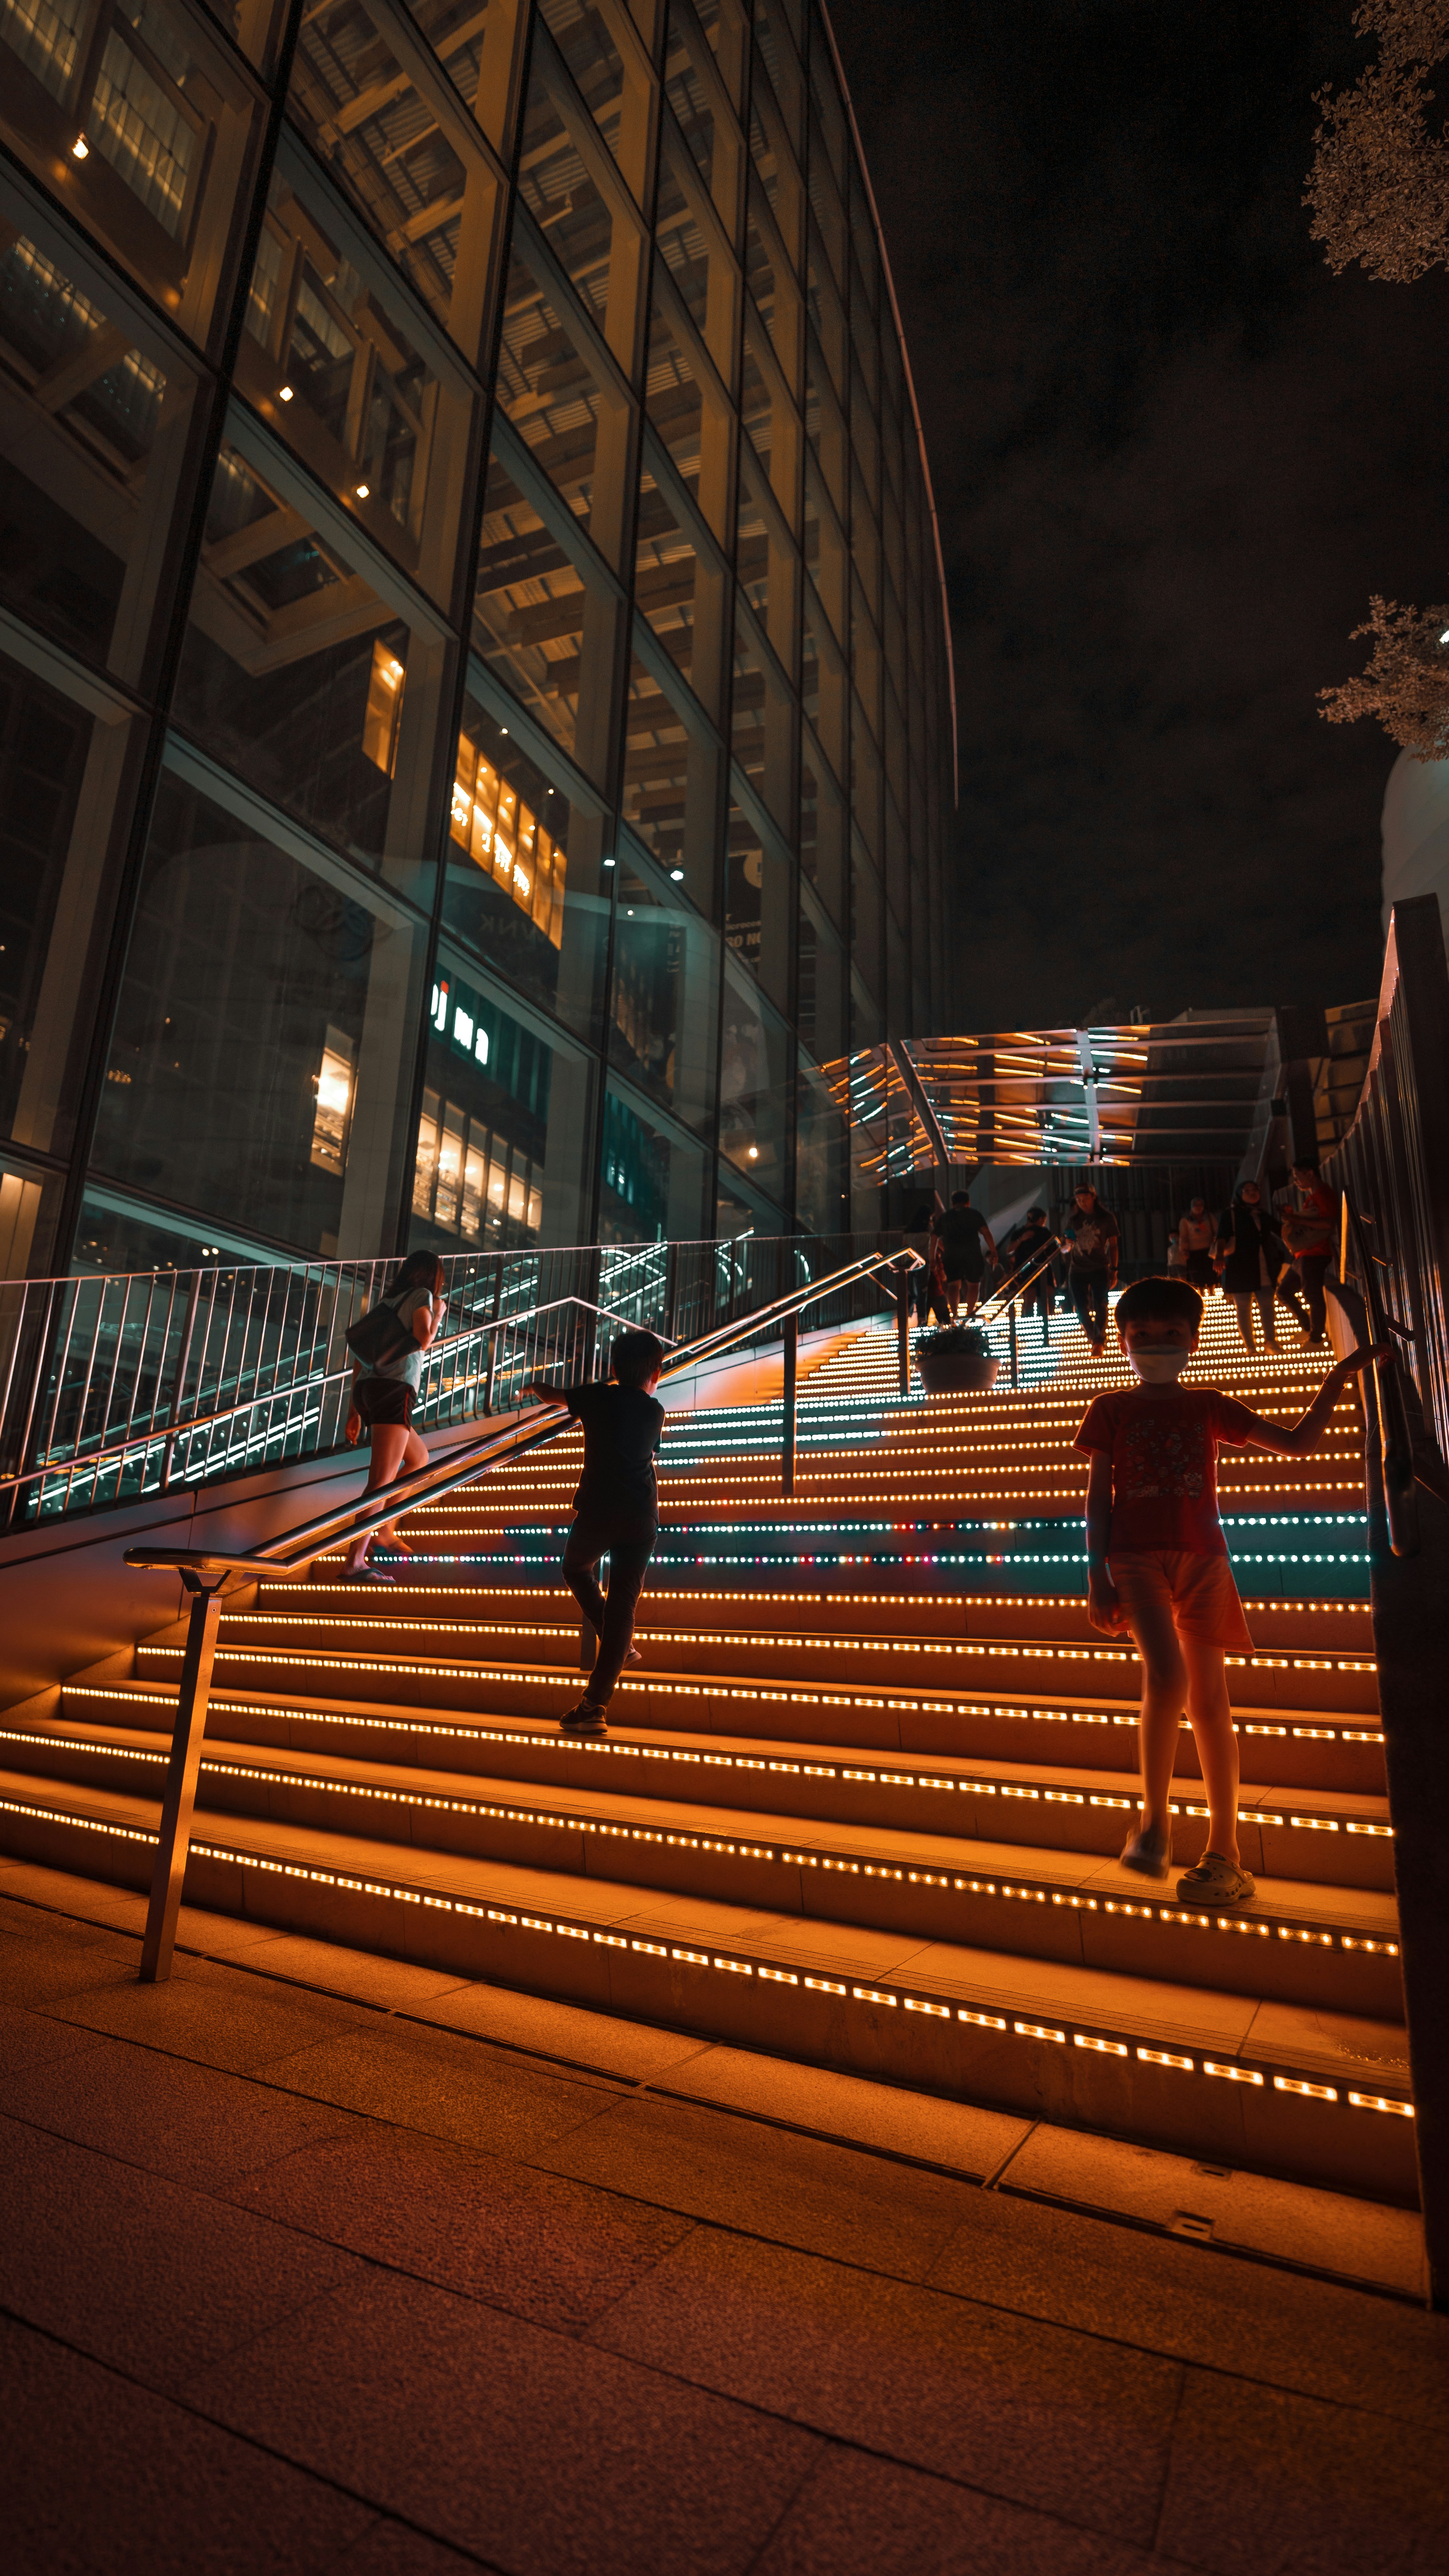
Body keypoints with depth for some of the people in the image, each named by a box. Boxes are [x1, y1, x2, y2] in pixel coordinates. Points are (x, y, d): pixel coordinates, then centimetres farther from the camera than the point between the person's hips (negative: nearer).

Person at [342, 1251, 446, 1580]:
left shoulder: (387, 1303, 26)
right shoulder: (421, 1295, 6)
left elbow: (360, 1360, 22)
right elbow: (423, 1340, -11)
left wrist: (355, 1412, 22)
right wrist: (438, 1314, 10)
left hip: (366, 1389, 8)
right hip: (394, 1391, -8)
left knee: (419, 1458, 25)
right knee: (382, 1481, -13)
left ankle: (386, 1529, 20)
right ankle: (354, 1561, -20)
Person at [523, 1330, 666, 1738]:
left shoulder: (599, 1397, 5)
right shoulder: (655, 1411, 12)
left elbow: (550, 1394, 22)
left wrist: (534, 1385, 45)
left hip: (597, 1509, -2)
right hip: (642, 1518, 2)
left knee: (576, 1568, 28)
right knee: (622, 1605, 2)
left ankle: (619, 1644, 17)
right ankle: (593, 1705, -2)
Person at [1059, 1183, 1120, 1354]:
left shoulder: (1107, 1218, 3)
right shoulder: (1073, 1219, 8)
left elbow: (1113, 1246, 4)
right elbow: (1063, 1249, 12)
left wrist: (1114, 1270, -4)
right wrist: (1068, 1245, -12)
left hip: (1100, 1268, -2)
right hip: (1077, 1270, 2)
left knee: (1100, 1304, -15)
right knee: (1081, 1311, -1)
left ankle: (1100, 1342, -18)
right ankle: (1095, 1340, 17)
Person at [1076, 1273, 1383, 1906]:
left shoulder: (1210, 1407, 15)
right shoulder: (1111, 1410, 9)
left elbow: (1296, 1443, 14)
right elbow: (1098, 1496, 5)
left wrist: (1336, 1380, 7)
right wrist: (1097, 1577, -2)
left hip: (1202, 1557, 3)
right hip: (1136, 1556, -2)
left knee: (1210, 1698, 3)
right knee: (1168, 1677, -23)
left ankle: (1224, 1853, 13)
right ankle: (1154, 1817, -3)